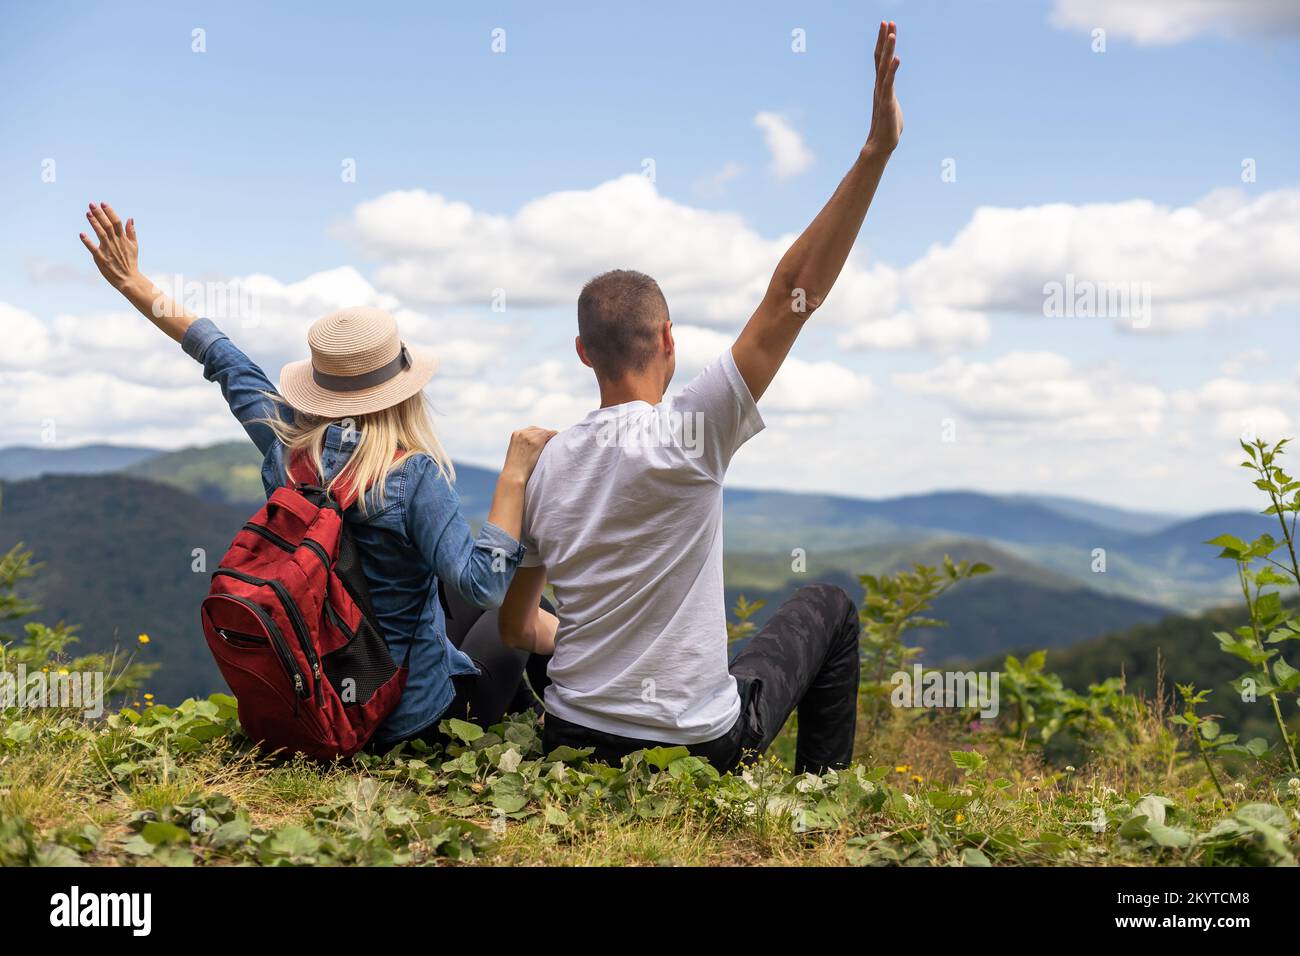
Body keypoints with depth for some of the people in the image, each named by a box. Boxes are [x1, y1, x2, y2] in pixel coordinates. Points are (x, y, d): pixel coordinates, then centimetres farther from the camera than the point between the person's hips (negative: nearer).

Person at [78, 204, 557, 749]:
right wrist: (515, 475, -30)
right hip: (408, 719, -6)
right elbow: (482, 582, -32)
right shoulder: (413, 476, -25)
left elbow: (227, 365, 6)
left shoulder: (285, 443, -9)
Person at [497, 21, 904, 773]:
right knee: (829, 607, 20)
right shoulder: (687, 435, -20)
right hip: (697, 749, -5)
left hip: (571, 739, 5)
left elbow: (514, 628, 5)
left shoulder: (547, 465, -4)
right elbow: (793, 294, -24)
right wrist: (875, 153, -24)